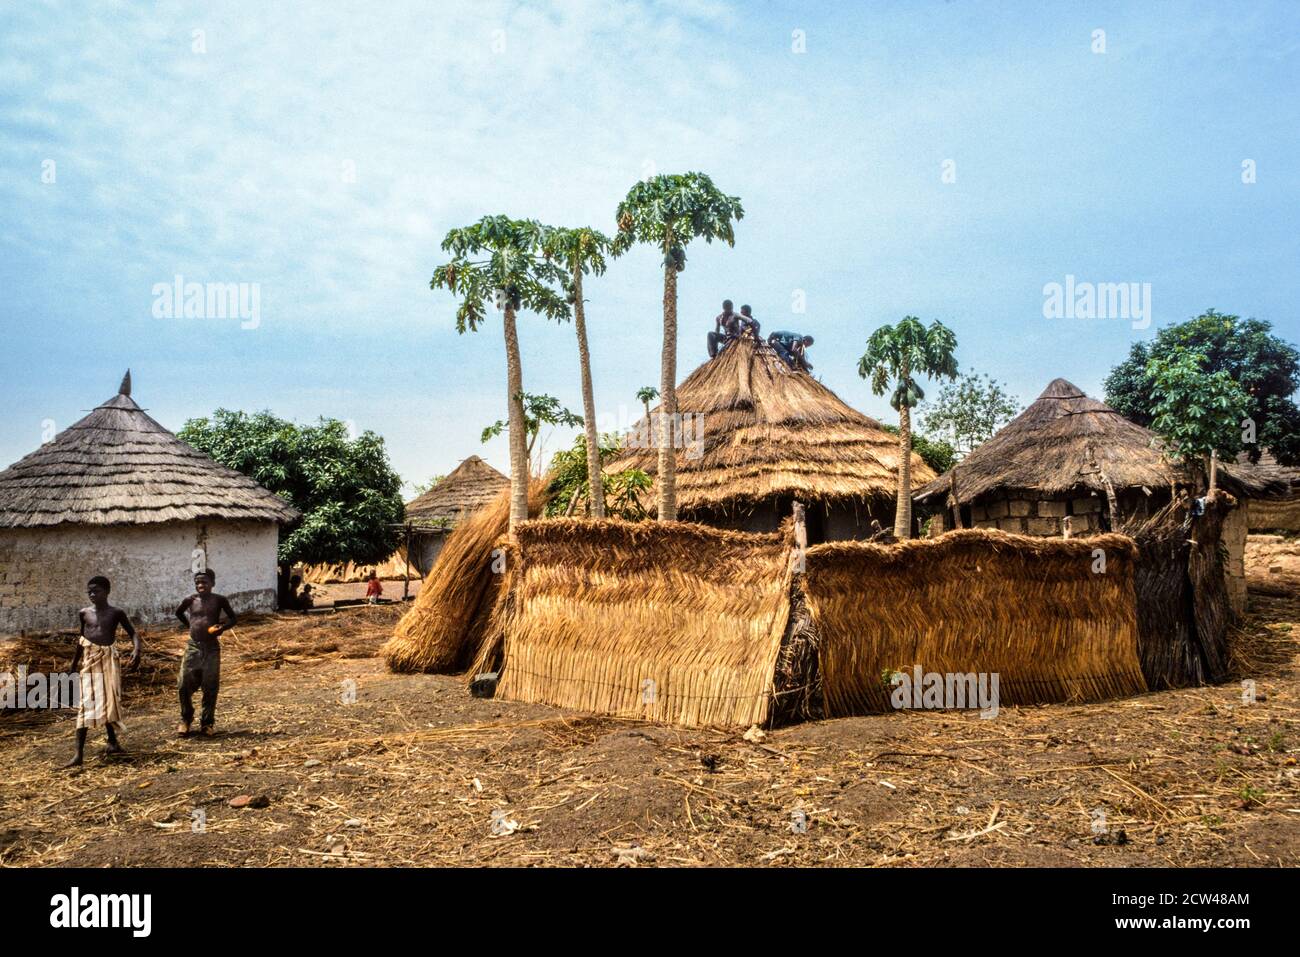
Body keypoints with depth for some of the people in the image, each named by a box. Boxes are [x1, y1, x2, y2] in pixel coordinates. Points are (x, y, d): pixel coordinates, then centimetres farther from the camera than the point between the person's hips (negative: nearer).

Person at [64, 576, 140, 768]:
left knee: (109, 701, 4)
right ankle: (79, 754, -7)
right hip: (89, 660, 1)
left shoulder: (116, 613, 0)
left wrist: (136, 650, -19)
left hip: (109, 659, -1)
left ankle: (113, 741, 24)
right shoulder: (84, 613, 6)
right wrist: (73, 666, 21)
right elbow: (81, 639, 17)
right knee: (86, 704, -4)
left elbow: (132, 633, 1)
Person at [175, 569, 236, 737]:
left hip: (211, 648, -2)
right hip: (193, 647, 2)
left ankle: (207, 723, 15)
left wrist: (222, 628, -15)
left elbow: (233, 619, 3)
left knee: (210, 688, 2)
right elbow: (179, 613, 21)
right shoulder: (190, 600, 1)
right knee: (185, 685, 2)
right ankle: (185, 719, 22)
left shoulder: (219, 600, -4)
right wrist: (190, 625, 9)